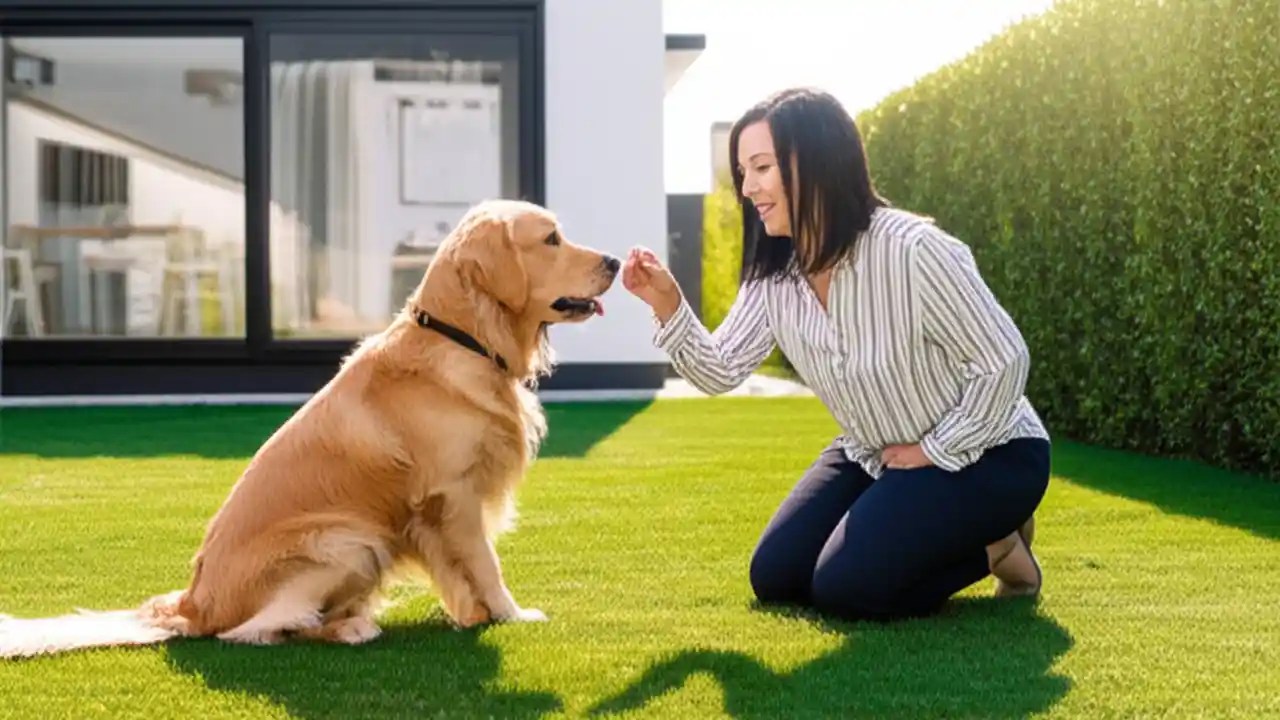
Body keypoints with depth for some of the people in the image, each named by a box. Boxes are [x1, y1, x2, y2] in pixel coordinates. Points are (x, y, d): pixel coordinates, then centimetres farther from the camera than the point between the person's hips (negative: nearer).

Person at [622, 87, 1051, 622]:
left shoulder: (911, 250, -29)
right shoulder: (775, 272, -7)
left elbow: (1004, 361, -24)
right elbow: (720, 370, -7)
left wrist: (937, 451, -17)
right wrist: (668, 306, -23)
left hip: (985, 455, -8)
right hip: (875, 457, 8)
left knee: (845, 589, -21)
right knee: (776, 579, 3)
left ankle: (991, 544, 3)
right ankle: (942, 541, 18)